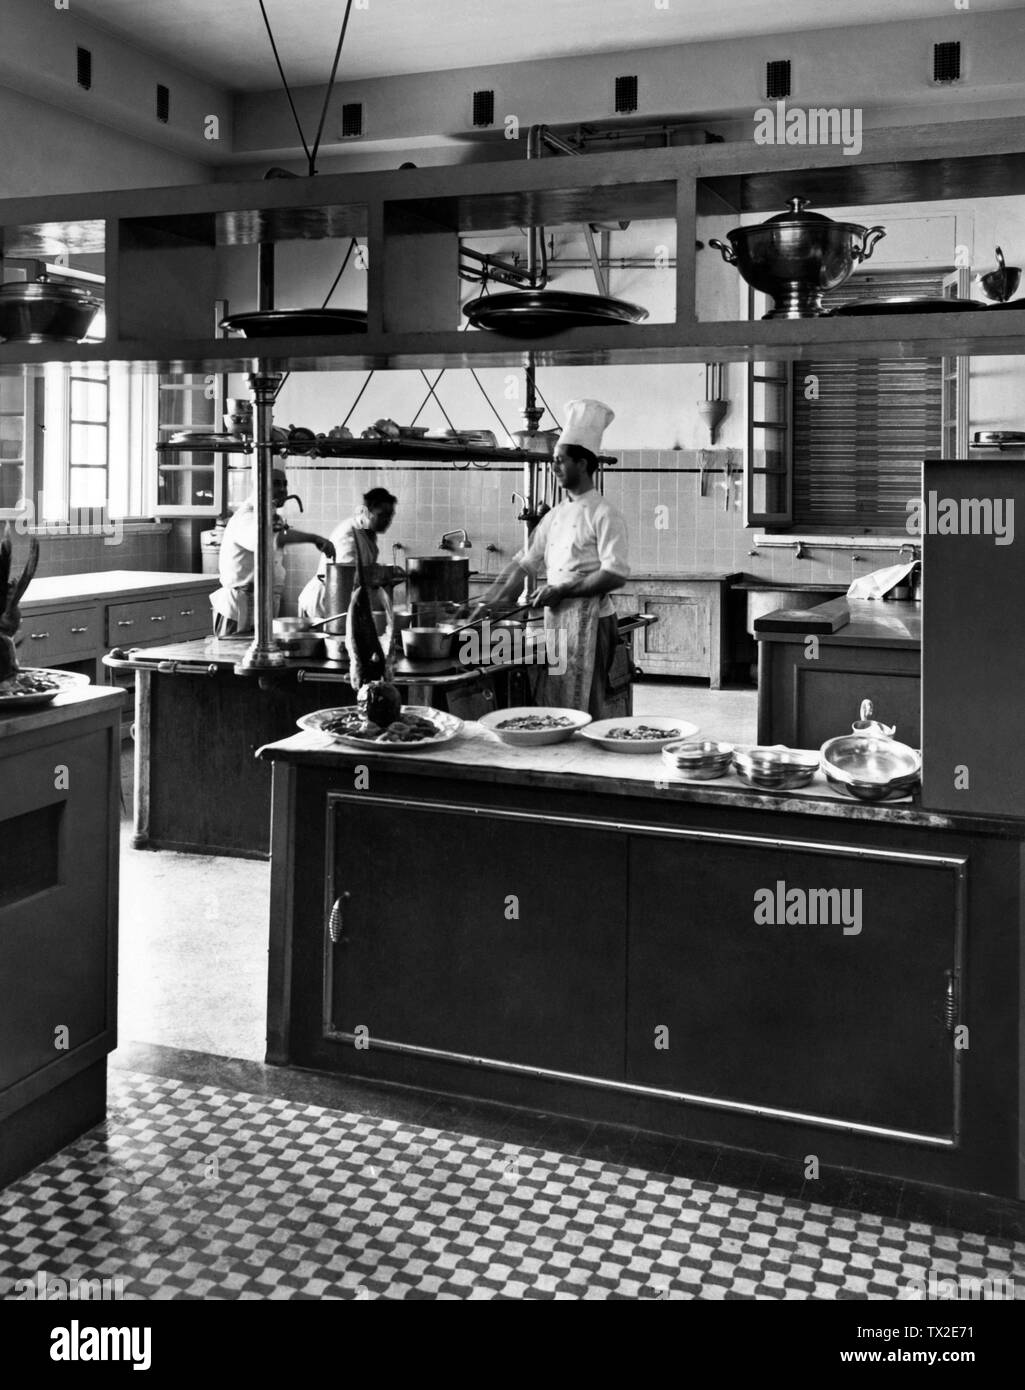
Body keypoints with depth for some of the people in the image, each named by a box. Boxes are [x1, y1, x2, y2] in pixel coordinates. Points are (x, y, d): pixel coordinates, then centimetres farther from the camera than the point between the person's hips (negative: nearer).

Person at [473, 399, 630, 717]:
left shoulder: (604, 514, -9)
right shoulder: (555, 515, 14)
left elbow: (616, 575, -17)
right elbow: (524, 562, 19)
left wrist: (562, 591, -16)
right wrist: (494, 600, 9)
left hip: (589, 620, -7)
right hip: (554, 620, 7)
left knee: (582, 712, -4)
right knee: (550, 708, 10)